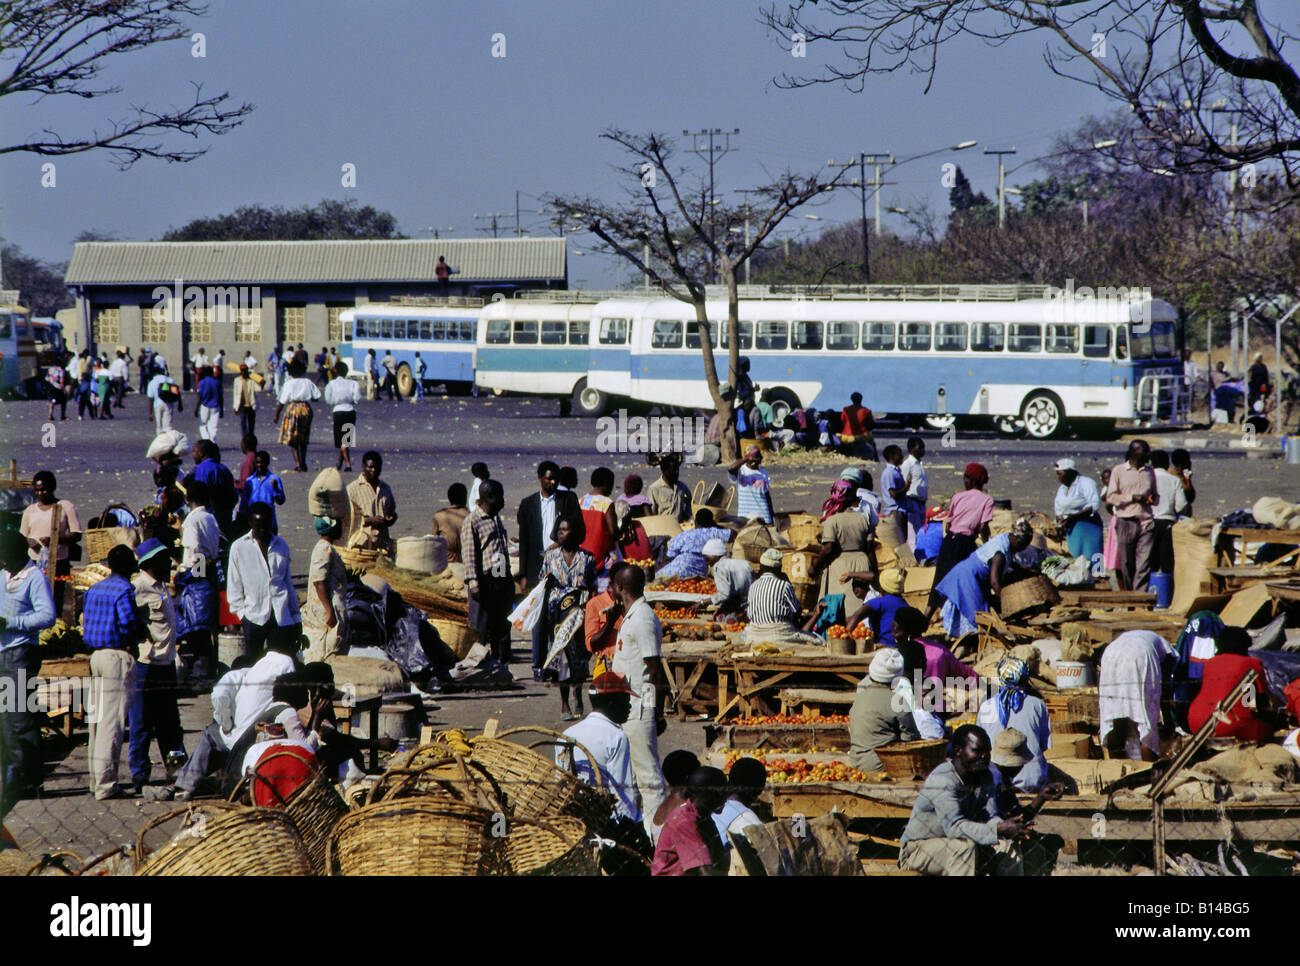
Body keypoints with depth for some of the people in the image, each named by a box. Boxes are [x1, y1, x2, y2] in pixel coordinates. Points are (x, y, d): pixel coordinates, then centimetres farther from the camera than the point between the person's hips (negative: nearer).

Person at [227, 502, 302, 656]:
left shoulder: (281, 545, 10)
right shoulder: (239, 548, 2)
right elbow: (234, 586, 5)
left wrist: (295, 617, 15)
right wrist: (242, 613, -3)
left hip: (281, 619, 2)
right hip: (254, 618, -2)